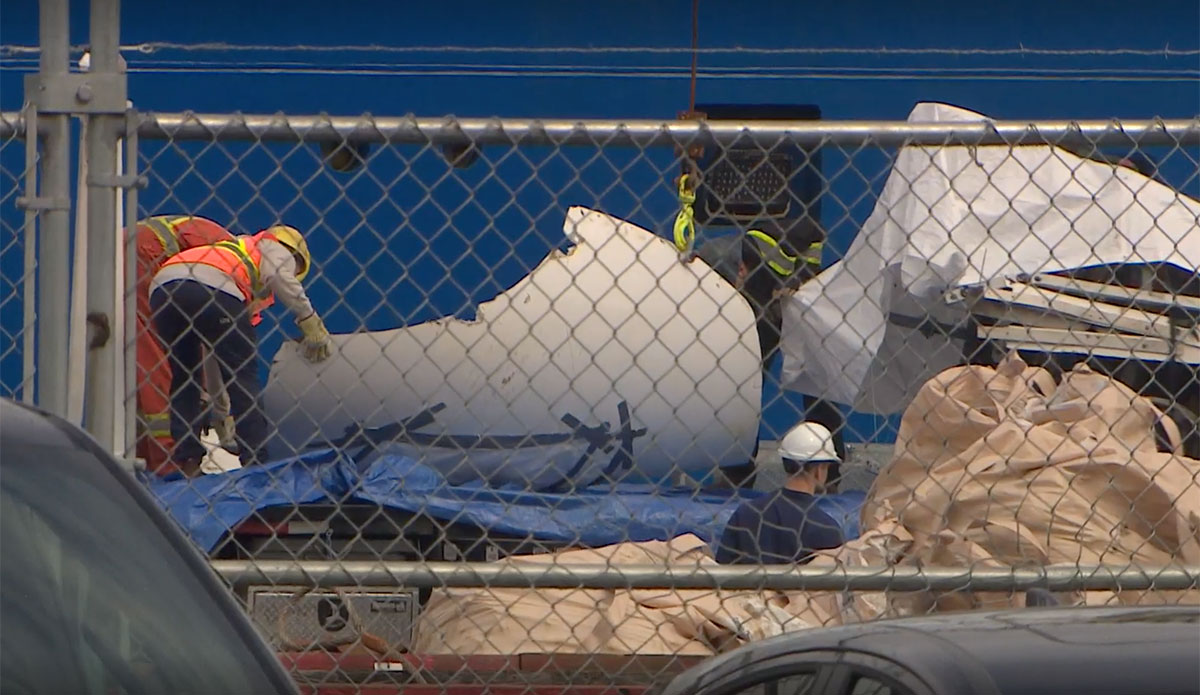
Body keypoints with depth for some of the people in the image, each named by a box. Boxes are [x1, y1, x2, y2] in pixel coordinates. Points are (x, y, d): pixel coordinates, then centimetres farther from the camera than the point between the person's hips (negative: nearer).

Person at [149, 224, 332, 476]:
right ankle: (256, 463, 5)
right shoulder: (279, 250, 27)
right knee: (243, 375, 7)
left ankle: (187, 460, 15)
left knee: (184, 375, 22)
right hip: (212, 285, -7)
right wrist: (310, 320, 6)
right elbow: (277, 275, -1)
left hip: (163, 285, 7)